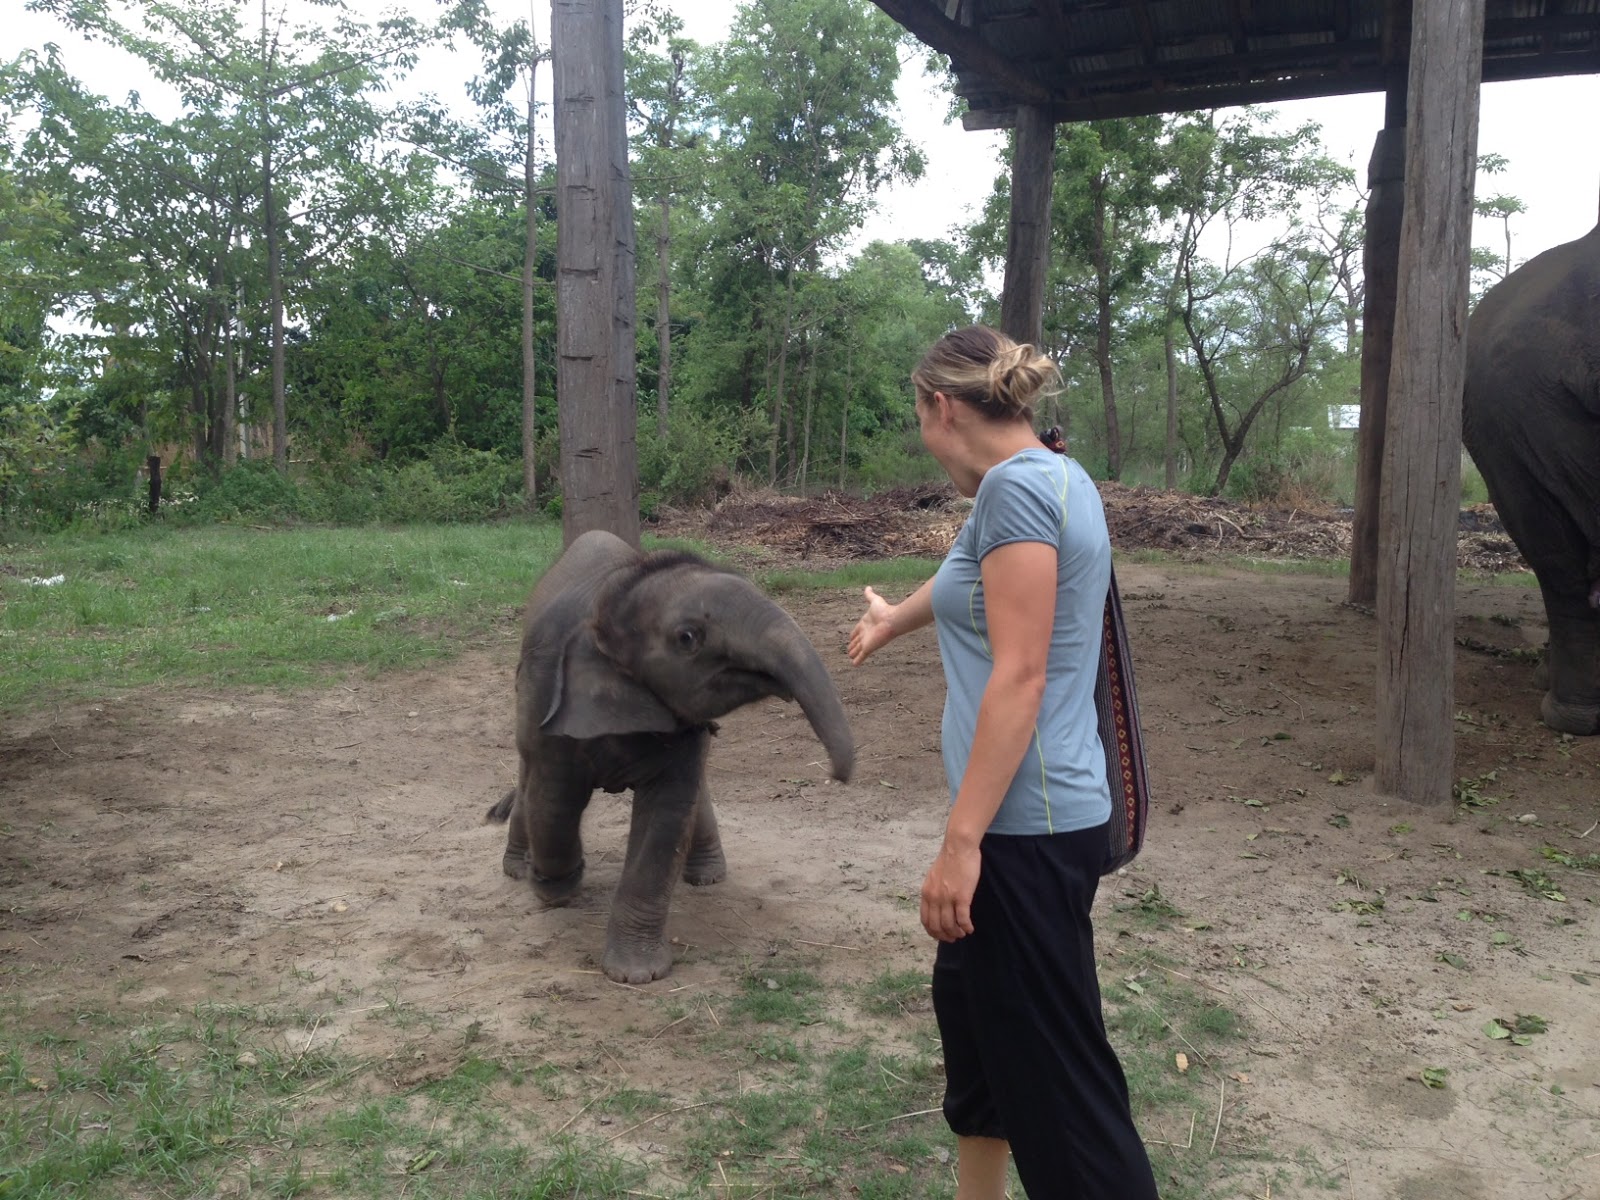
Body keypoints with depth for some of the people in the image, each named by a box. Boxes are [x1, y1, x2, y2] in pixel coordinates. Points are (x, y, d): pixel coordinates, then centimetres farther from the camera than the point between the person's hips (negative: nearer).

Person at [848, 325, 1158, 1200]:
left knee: (1052, 1066, -3)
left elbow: (1020, 677, -22)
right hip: (1029, 817, 10)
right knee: (968, 1002, 23)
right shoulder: (1045, 480, 13)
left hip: (1026, 826, -10)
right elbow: (966, 581, 33)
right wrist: (891, 620, 51)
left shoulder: (1018, 485, -16)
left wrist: (961, 841, -21)